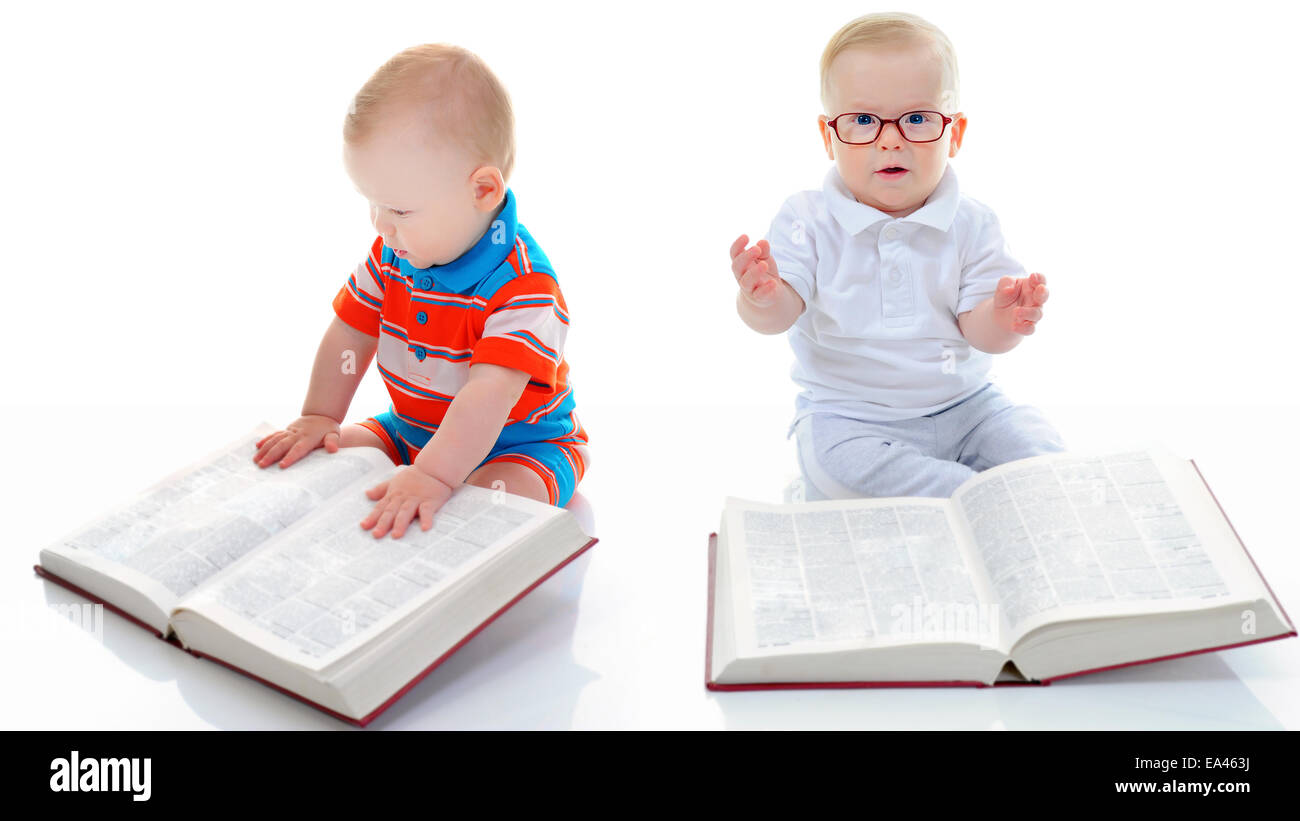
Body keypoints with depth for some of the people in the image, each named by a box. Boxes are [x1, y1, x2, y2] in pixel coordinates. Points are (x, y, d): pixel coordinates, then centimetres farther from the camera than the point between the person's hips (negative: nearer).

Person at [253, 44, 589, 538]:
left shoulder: (522, 286, -29)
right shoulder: (393, 254, -4)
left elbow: (489, 394, -39)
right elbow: (349, 334, 7)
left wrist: (433, 477, -48)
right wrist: (318, 419, 2)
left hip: (519, 446, -7)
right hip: (412, 433, 7)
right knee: (335, 452, -7)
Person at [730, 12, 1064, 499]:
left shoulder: (972, 225, -1)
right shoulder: (809, 220, -5)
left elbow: (977, 329, -7)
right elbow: (781, 314, -15)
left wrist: (1002, 321, -32)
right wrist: (762, 299, -40)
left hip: (961, 407, 2)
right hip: (847, 416, -1)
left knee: (1043, 449, -17)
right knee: (834, 459, -32)